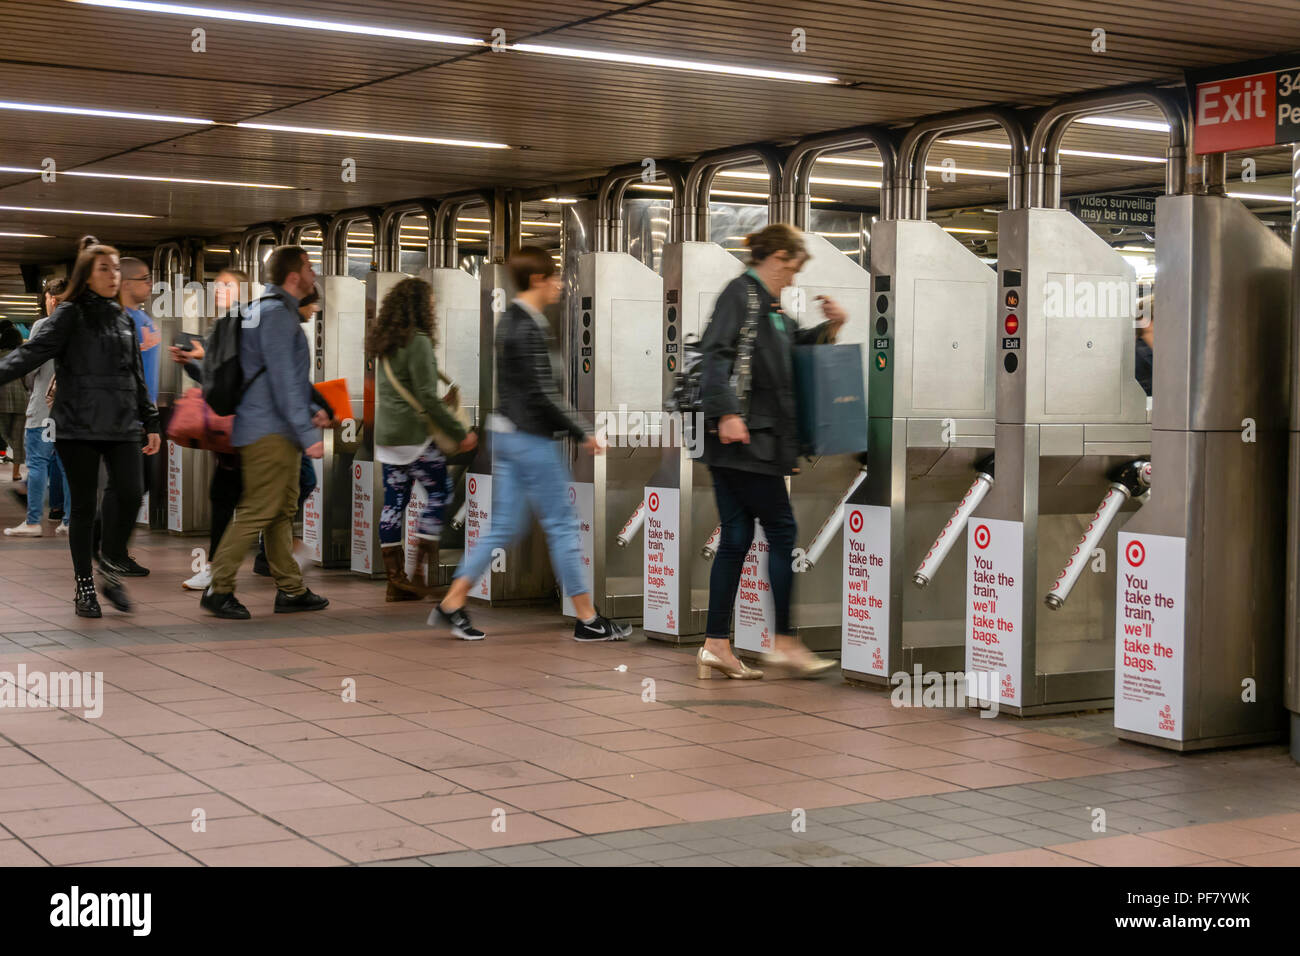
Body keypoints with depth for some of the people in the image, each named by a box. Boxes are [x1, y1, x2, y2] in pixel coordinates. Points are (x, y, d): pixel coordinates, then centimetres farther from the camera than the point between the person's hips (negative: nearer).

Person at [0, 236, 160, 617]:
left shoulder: (123, 320, 15)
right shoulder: (70, 315, -2)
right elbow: (32, 352, -13)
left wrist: (150, 423, 20)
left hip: (122, 427, 4)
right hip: (78, 428, -4)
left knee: (130, 497, -7)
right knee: (84, 506, 1)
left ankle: (110, 571, 14)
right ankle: (84, 586, 13)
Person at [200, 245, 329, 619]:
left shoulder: (262, 309, 18)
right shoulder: (276, 314, -14)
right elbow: (284, 380, -21)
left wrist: (310, 412, 21)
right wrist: (307, 434, -22)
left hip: (278, 433, 11)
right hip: (269, 432, -11)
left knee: (283, 511, 13)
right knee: (256, 511, -8)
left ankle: (290, 589, 19)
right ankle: (219, 588, -4)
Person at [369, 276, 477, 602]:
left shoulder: (383, 343, 12)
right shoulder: (417, 342, -14)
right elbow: (427, 397, -18)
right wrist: (460, 433, -12)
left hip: (385, 434, 8)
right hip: (414, 436, -8)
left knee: (394, 501, 8)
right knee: (439, 491, 3)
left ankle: (395, 580, 9)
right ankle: (422, 569, -1)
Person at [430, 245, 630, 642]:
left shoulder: (509, 322, 12)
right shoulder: (530, 329, -18)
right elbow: (542, 394, -21)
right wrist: (582, 434, -13)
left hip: (507, 432, 9)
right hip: (532, 438, -9)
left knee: (504, 527, 12)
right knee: (562, 525, 0)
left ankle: (452, 604, 11)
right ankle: (587, 620, 7)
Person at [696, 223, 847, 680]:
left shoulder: (769, 304, 20)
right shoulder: (740, 293, -9)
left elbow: (798, 344, 33)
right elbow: (714, 353, -20)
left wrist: (831, 325, 15)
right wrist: (728, 412, -29)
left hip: (755, 441, 10)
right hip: (741, 438, -10)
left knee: (736, 539, 8)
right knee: (782, 530, -4)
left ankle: (716, 646, 9)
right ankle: (785, 642, 1)